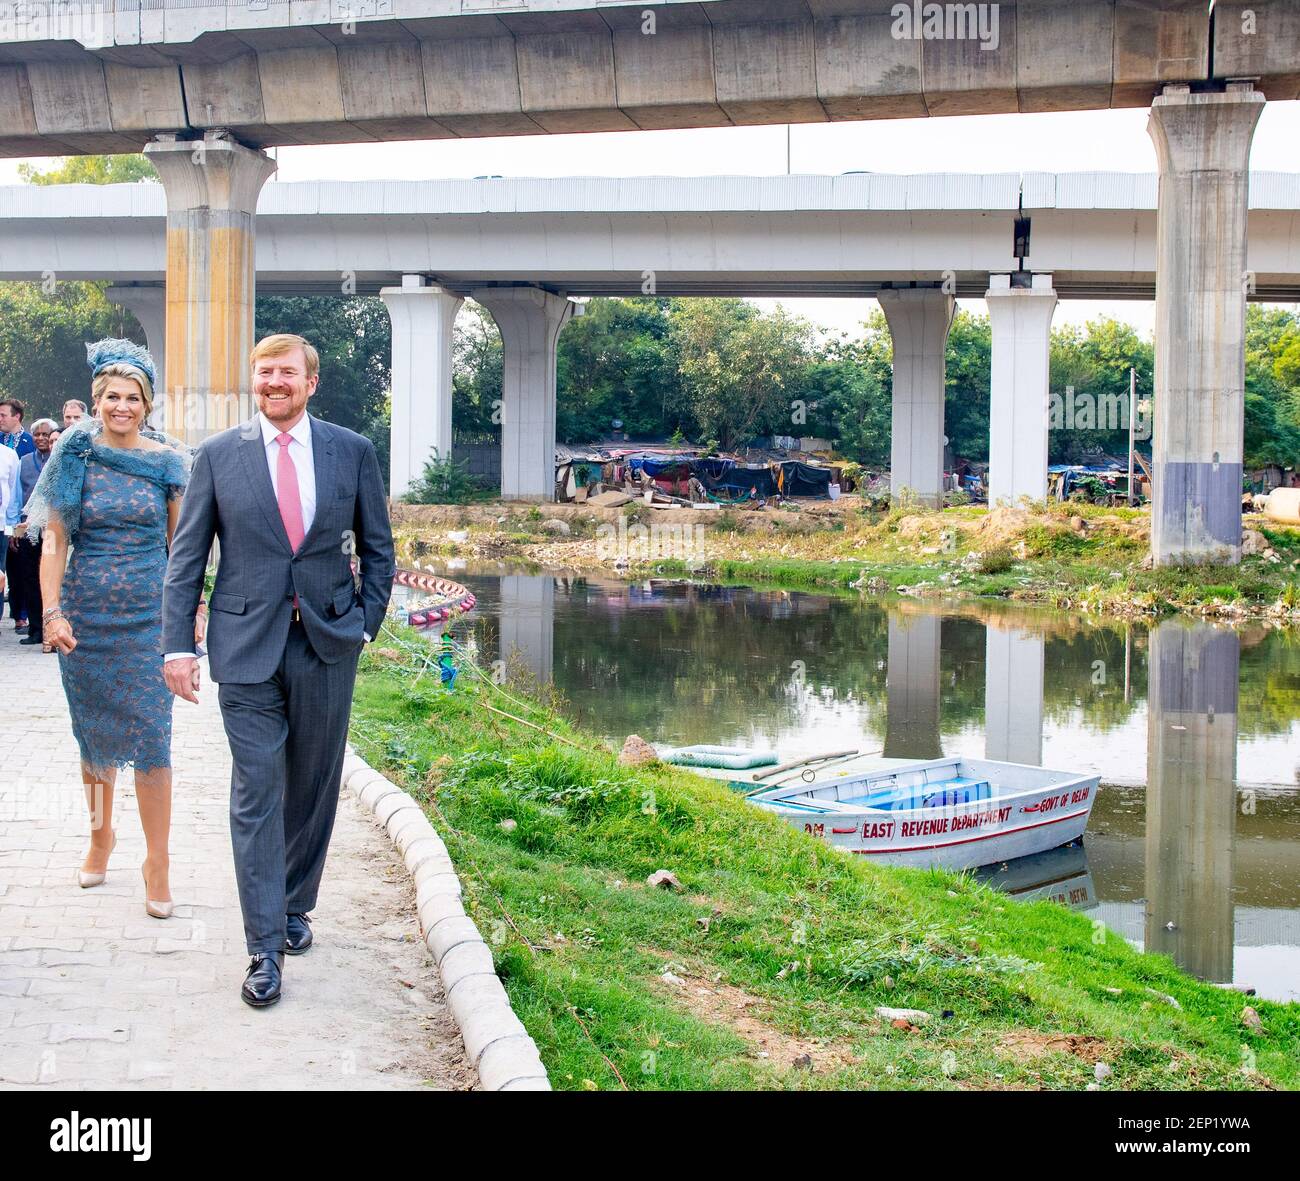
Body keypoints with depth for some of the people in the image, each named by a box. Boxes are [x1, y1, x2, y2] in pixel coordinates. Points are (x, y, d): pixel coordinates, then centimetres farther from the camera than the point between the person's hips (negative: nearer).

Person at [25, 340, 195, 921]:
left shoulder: (166, 460, 1)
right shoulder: (76, 456, 0)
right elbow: (54, 539, -2)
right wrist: (52, 611, -11)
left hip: (150, 612, -1)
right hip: (86, 613, 1)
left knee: (150, 735, -6)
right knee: (94, 729, 12)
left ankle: (157, 862, 1)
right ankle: (101, 835, 33)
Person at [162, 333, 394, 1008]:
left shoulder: (352, 452, 4)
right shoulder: (218, 456, 2)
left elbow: (377, 549, 11)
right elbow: (186, 558, 3)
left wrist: (366, 624, 3)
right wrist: (178, 644, -4)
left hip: (328, 645, 2)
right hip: (247, 646, -1)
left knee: (313, 789, 11)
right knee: (256, 793, -4)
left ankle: (295, 908, 30)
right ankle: (264, 947, 0)